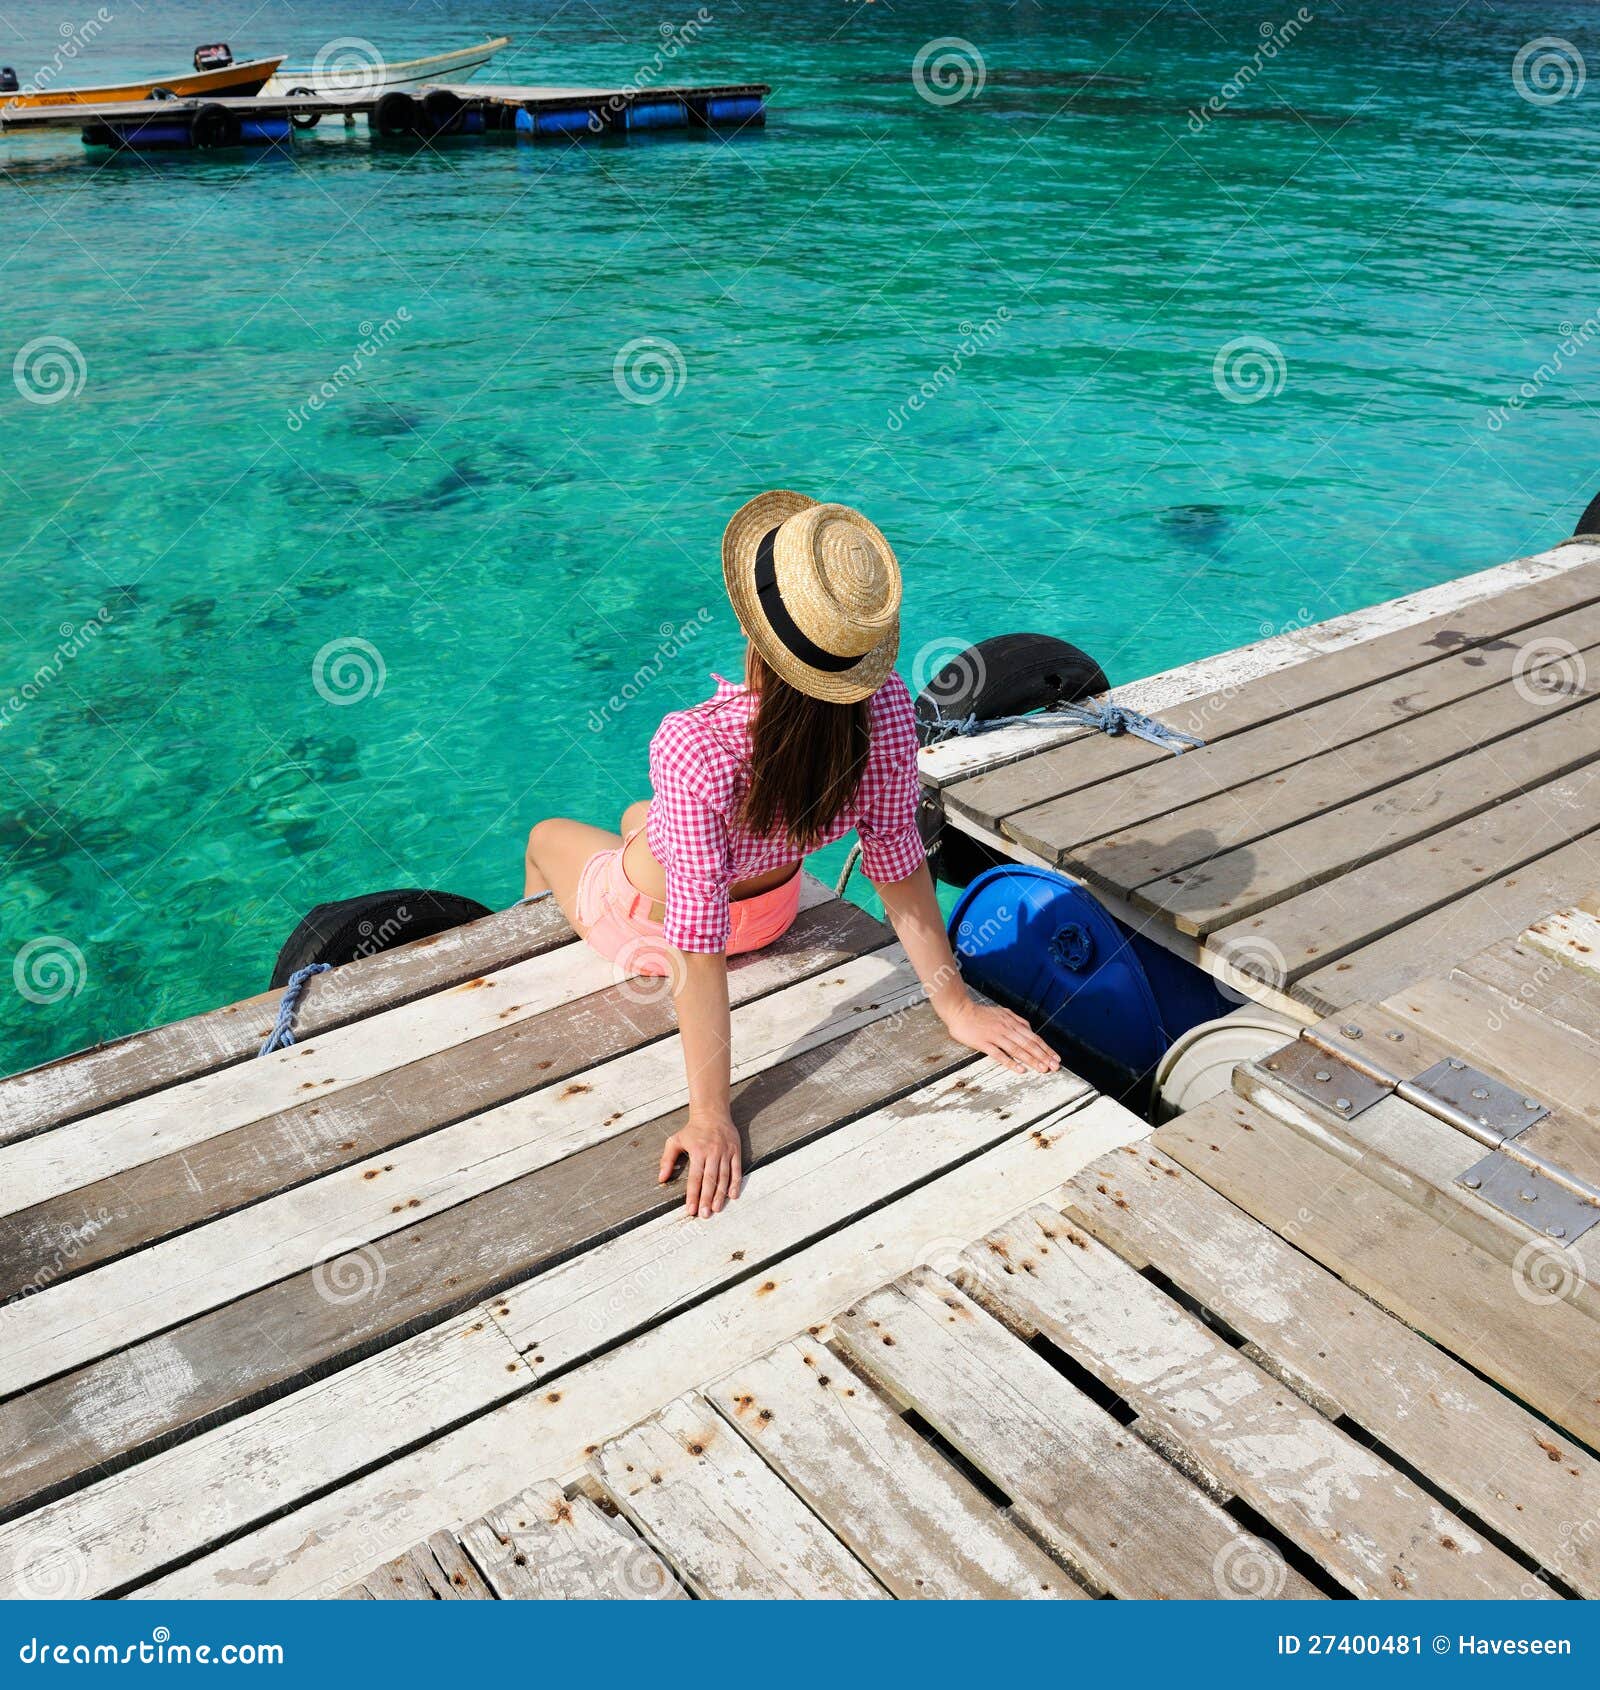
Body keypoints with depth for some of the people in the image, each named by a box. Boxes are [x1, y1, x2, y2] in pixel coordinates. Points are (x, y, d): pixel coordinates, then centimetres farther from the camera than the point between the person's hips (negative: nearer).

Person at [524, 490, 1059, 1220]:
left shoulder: (693, 748, -46)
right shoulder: (885, 707, -31)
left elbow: (698, 946, -40)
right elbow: (899, 868, -22)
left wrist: (710, 1117, -32)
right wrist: (956, 1005, -8)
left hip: (650, 921, -4)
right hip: (774, 910, 5)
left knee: (545, 837, 30)